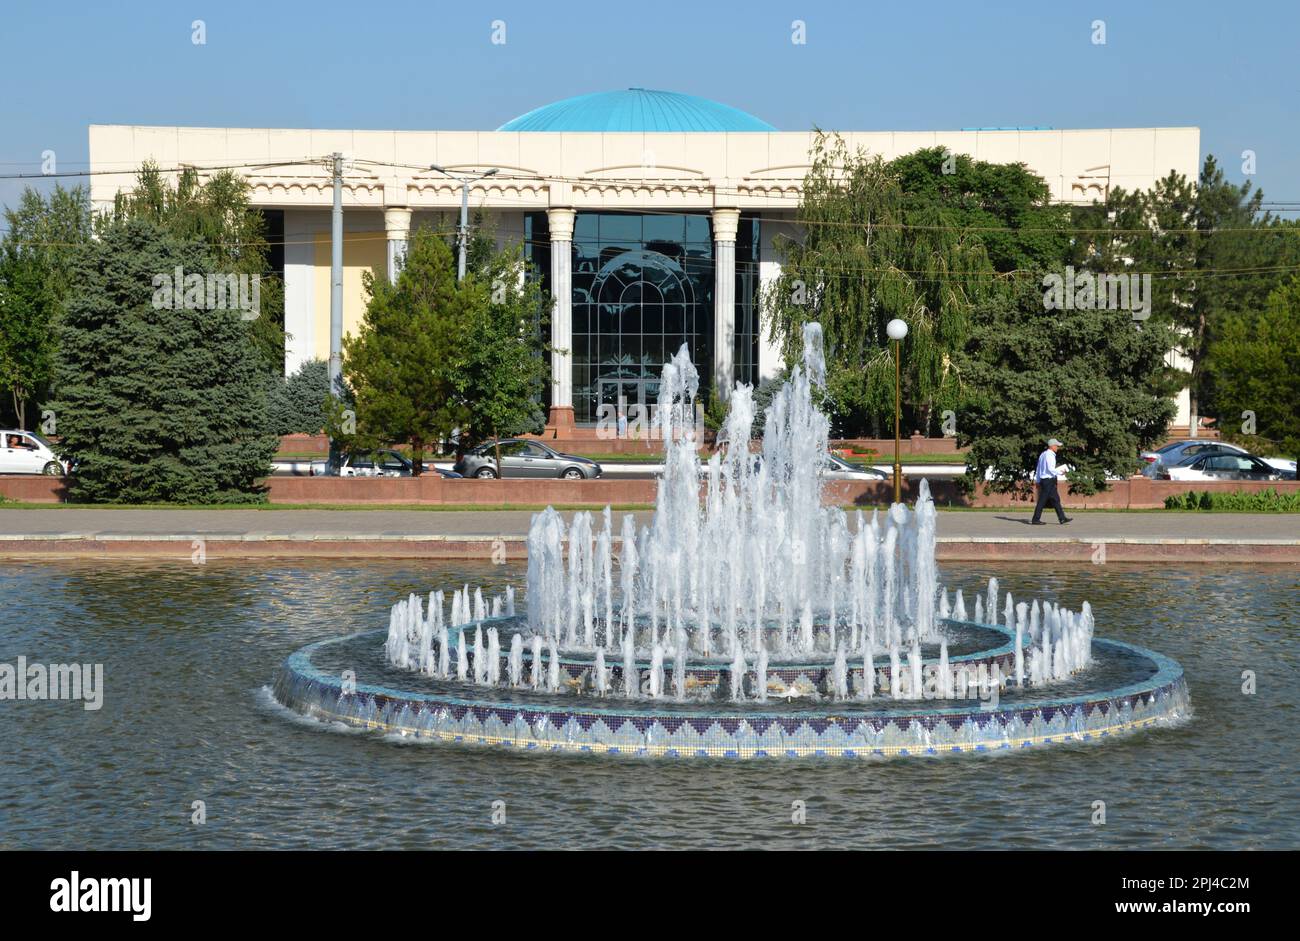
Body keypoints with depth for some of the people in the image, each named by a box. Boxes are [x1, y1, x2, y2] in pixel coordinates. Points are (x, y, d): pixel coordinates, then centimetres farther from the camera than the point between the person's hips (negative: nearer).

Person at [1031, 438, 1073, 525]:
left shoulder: (1043, 454, 17)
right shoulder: (1050, 455, -13)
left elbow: (1038, 469, 20)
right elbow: (1050, 469, -21)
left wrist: (1037, 481, 23)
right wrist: (1060, 472, -9)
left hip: (1043, 480, 10)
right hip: (1049, 480, -10)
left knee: (1055, 499, 10)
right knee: (1042, 500, -6)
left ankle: (1062, 518, 11)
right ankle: (1036, 519, -3)